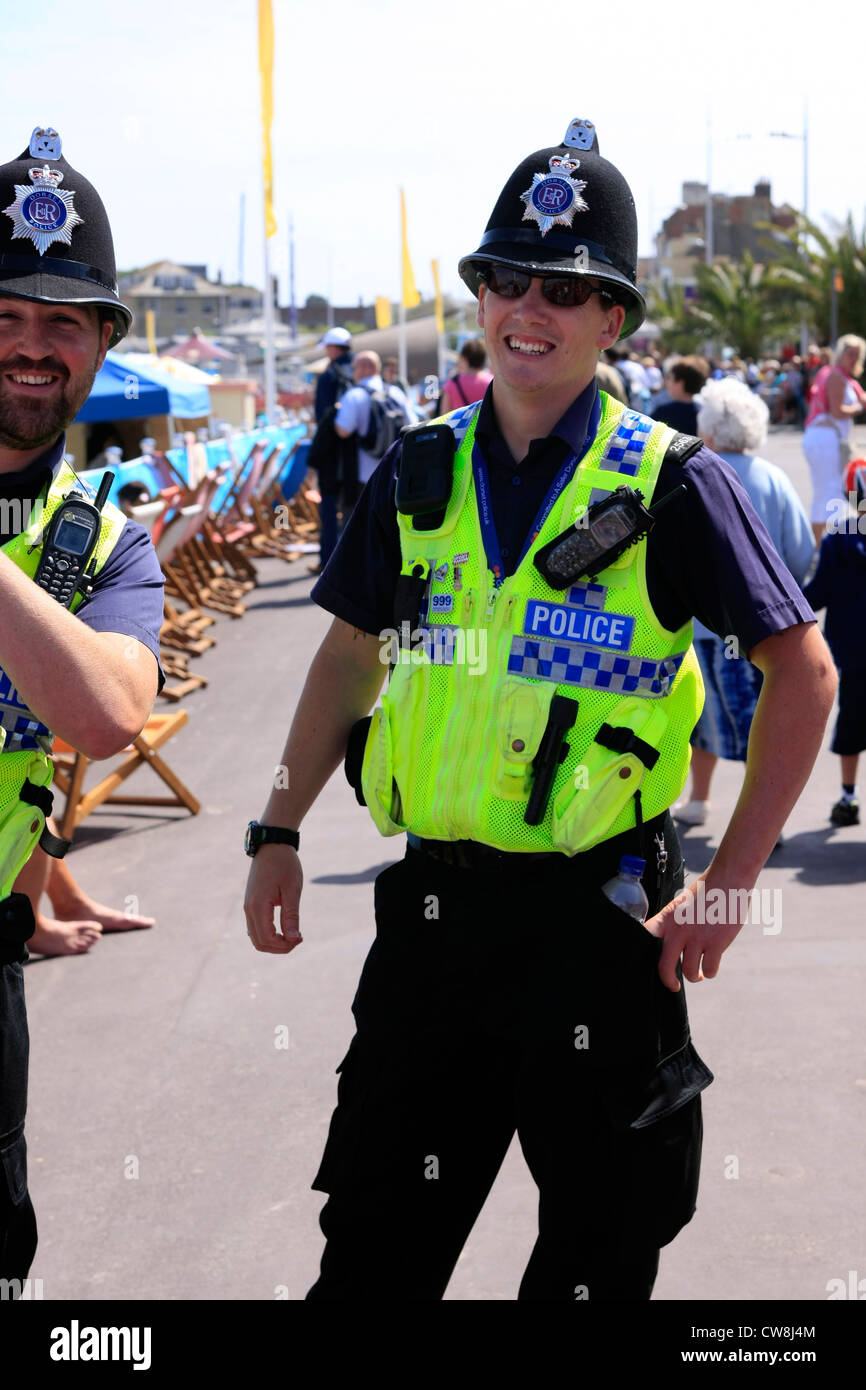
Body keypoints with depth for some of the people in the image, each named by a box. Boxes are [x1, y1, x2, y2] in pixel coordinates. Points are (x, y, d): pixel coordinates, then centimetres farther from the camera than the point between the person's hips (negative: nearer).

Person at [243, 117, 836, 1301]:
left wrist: (729, 884, -11)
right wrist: (278, 835, 10)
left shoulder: (672, 483, -8)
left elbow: (802, 671, -7)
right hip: (432, 904, 4)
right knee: (375, 1245, 12)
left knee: (600, 1250, 12)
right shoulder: (421, 475, 4)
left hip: (597, 915, -3)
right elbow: (351, 654, 15)